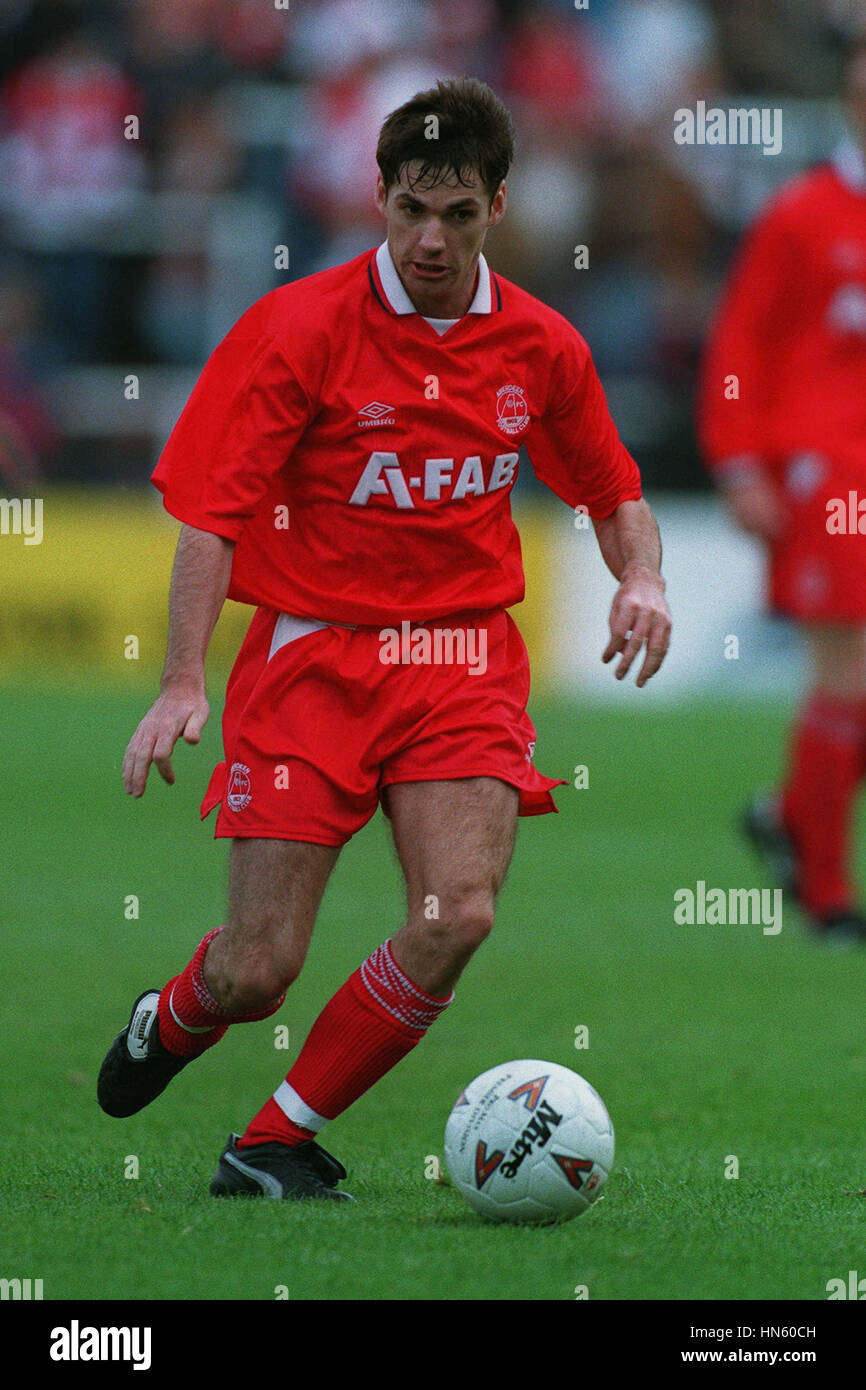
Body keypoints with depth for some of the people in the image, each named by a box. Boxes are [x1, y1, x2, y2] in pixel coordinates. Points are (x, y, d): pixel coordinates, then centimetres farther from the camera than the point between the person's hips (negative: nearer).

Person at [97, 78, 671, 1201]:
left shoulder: (540, 346, 4)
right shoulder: (297, 327, -9)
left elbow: (612, 490, 20)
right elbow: (213, 508, -10)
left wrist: (642, 578, -2)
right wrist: (184, 678, -20)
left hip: (463, 656, 3)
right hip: (312, 651, -3)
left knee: (458, 915, -20)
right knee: (259, 970, -6)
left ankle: (282, 1140, 0)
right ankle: (171, 1024, 34)